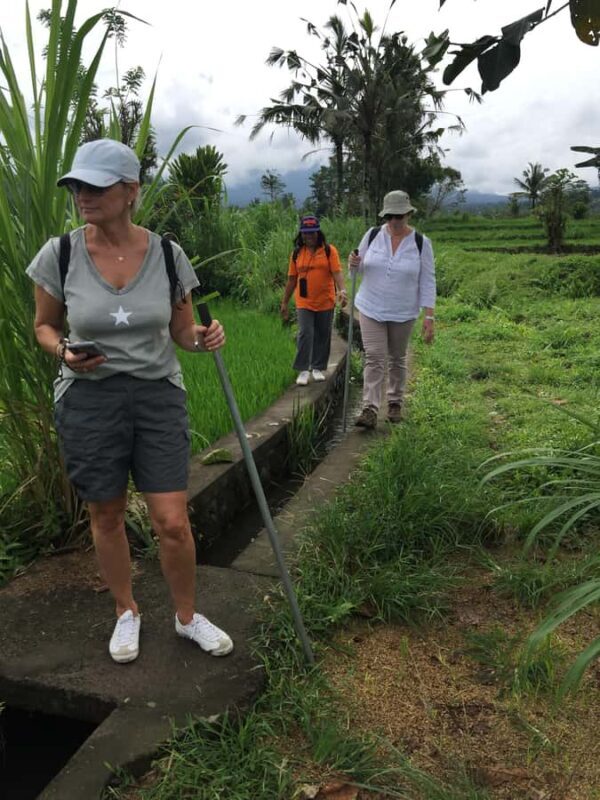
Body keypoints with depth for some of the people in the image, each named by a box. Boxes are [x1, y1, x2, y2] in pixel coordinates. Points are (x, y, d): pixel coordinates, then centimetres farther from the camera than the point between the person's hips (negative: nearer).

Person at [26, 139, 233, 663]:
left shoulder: (167, 255, -5)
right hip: (88, 399, 0)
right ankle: (127, 612, 39)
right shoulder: (59, 254, -7)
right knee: (107, 517, 13)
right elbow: (44, 326, 7)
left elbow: (180, 332, 6)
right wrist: (64, 353, -15)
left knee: (173, 523, 0)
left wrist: (204, 338, -17)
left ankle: (187, 616, 27)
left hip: (159, 395, 0)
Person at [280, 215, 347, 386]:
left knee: (323, 336, 9)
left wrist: (341, 290, -29)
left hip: (325, 302, 0)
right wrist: (284, 302, 11)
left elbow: (337, 272, -11)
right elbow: (292, 279, 10)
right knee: (305, 334, -9)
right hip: (304, 303, 0)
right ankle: (303, 370, -1)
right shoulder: (297, 253, 5)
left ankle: (318, 368, 23)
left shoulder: (329, 250, -2)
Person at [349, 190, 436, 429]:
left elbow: (427, 281, -5)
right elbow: (359, 267, 8)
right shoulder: (373, 235, -3)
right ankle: (370, 410, -9)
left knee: (397, 358, 13)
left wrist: (429, 316, -10)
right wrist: (353, 264, -18)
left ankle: (395, 403, 30)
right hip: (371, 309, 0)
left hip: (403, 313, 0)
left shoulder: (421, 243, -7)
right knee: (374, 358, -7)